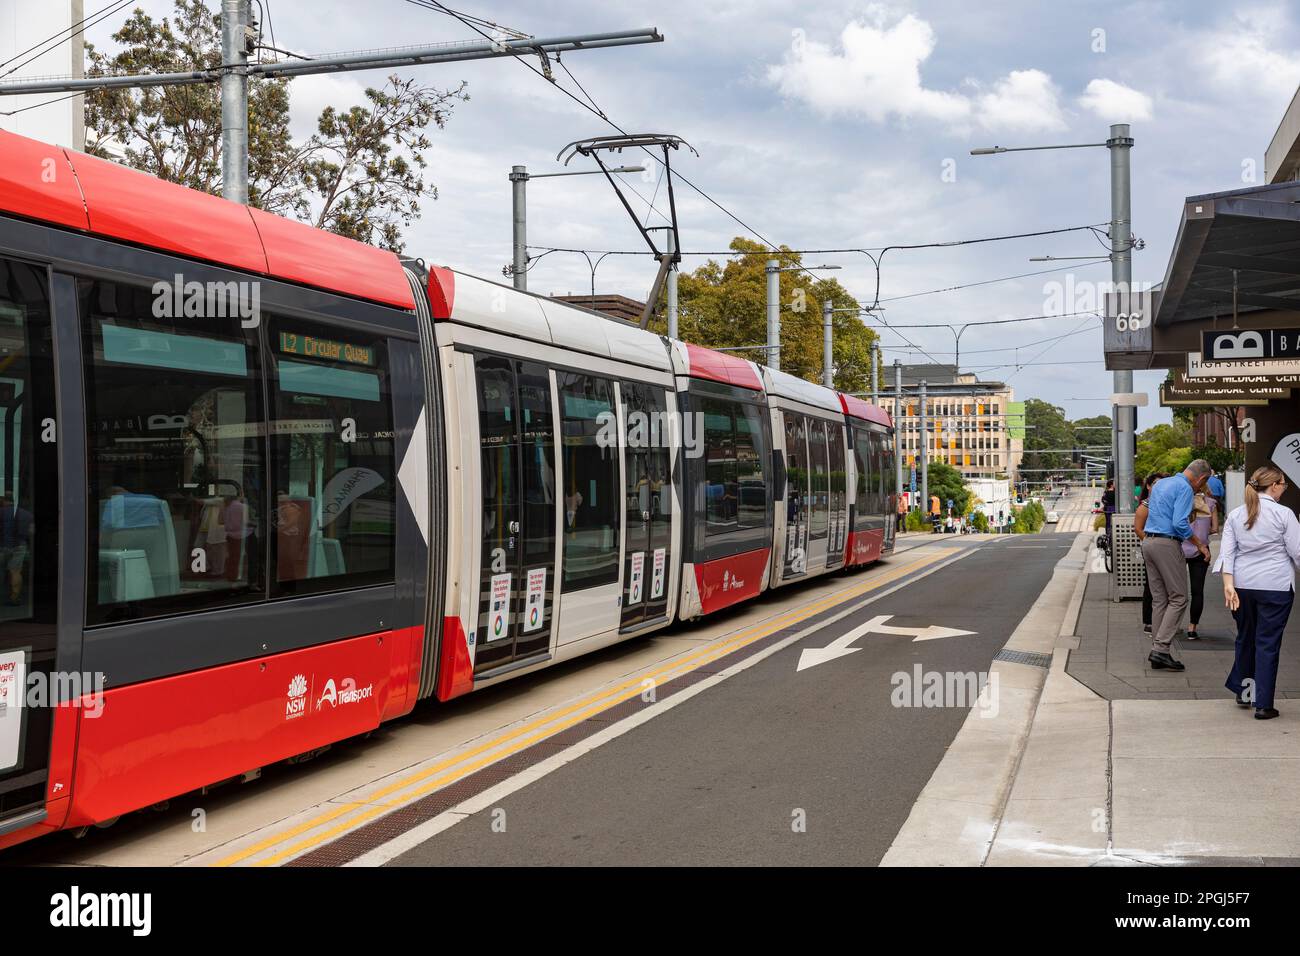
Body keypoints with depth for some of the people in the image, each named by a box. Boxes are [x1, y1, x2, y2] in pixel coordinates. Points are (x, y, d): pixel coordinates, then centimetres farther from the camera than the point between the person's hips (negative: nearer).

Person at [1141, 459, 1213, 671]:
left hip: (1148, 542, 9)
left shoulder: (1160, 484, 19)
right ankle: (1161, 648, -13)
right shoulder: (1185, 488, -9)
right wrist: (1200, 544, -9)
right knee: (1178, 598, -4)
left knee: (1159, 599, 10)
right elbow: (1180, 524, -17)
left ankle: (1157, 653, 9)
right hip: (1167, 544, -9)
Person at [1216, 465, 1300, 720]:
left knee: (1245, 638, 20)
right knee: (1268, 643, 1)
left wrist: (1228, 584, -5)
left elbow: (1227, 552, -1)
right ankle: (1263, 704, 2)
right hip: (1276, 586, -4)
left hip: (1243, 584, 4)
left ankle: (1243, 691, 30)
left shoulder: (1235, 515, 6)